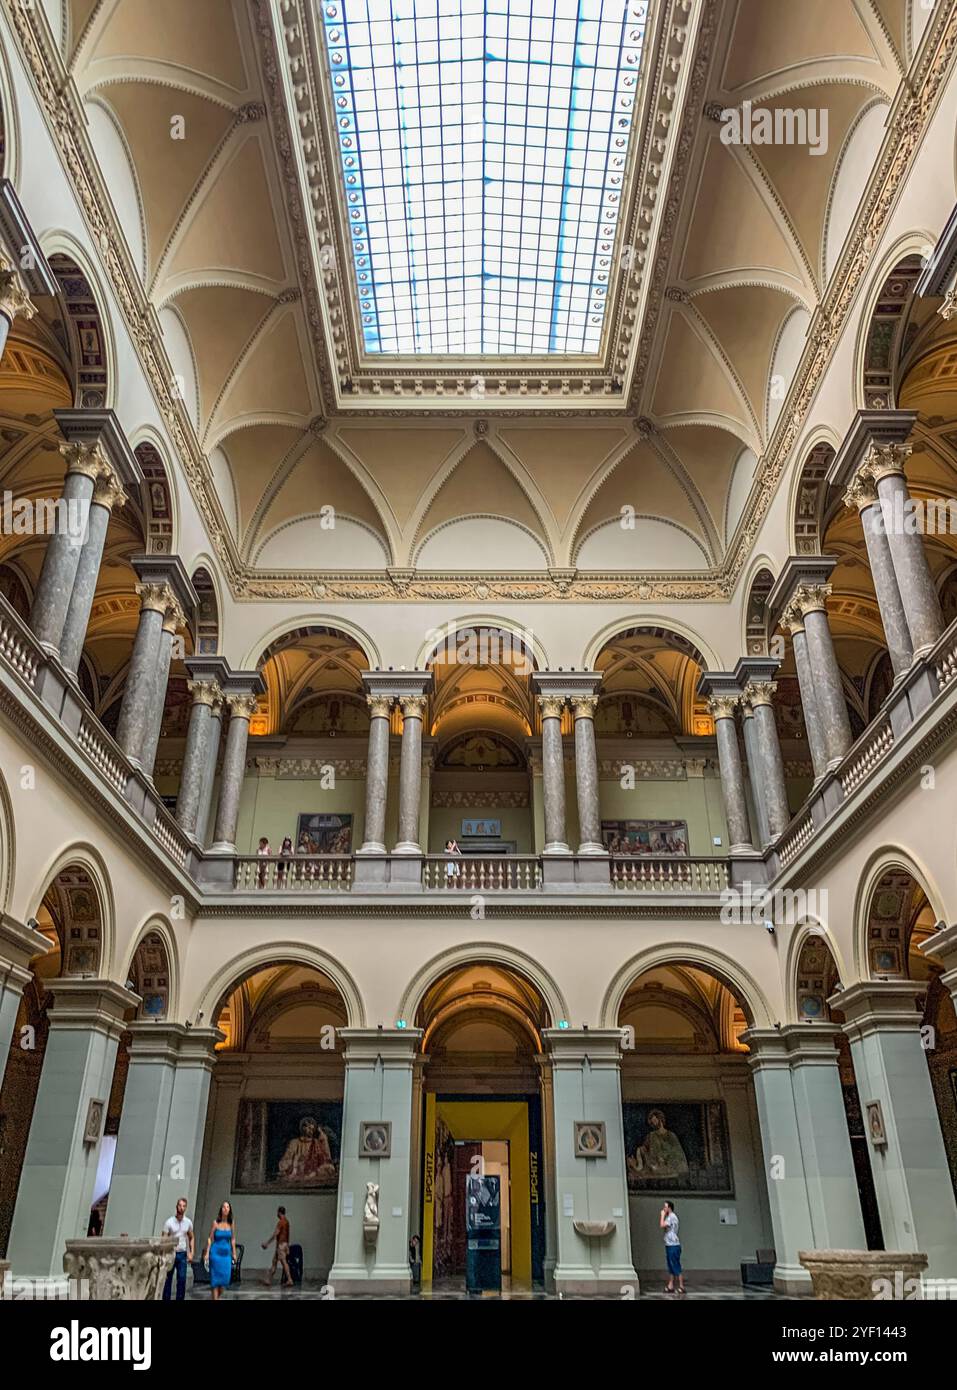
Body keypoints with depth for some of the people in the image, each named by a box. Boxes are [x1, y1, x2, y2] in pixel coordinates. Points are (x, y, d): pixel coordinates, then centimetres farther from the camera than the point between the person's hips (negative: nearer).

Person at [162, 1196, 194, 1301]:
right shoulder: (169, 1222, -7)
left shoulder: (188, 1222, 3)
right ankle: (166, 1299, 13)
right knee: (168, 1280, 2)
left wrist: (191, 1253, 3)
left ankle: (180, 1300, 8)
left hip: (182, 1254, 2)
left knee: (182, 1280, 0)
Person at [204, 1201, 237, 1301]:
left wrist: (234, 1253, 11)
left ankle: (218, 1297, 26)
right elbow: (209, 1238, -3)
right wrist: (207, 1253, -6)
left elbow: (233, 1239, 10)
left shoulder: (231, 1223, 2)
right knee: (215, 1277, -2)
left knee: (225, 1277, 3)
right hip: (216, 1252, -3)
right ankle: (215, 1298, 6)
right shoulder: (216, 1223, -7)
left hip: (226, 1253, 3)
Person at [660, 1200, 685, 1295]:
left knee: (676, 1267, -6)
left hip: (673, 1246, -10)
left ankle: (681, 1287, -3)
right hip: (669, 1245, 10)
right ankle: (670, 1286, 12)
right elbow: (661, 1225, 16)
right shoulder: (669, 1217, 17)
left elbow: (662, 1225, -23)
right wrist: (663, 1215, 11)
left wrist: (662, 1215, -10)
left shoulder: (672, 1217, -14)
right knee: (671, 1267, 10)